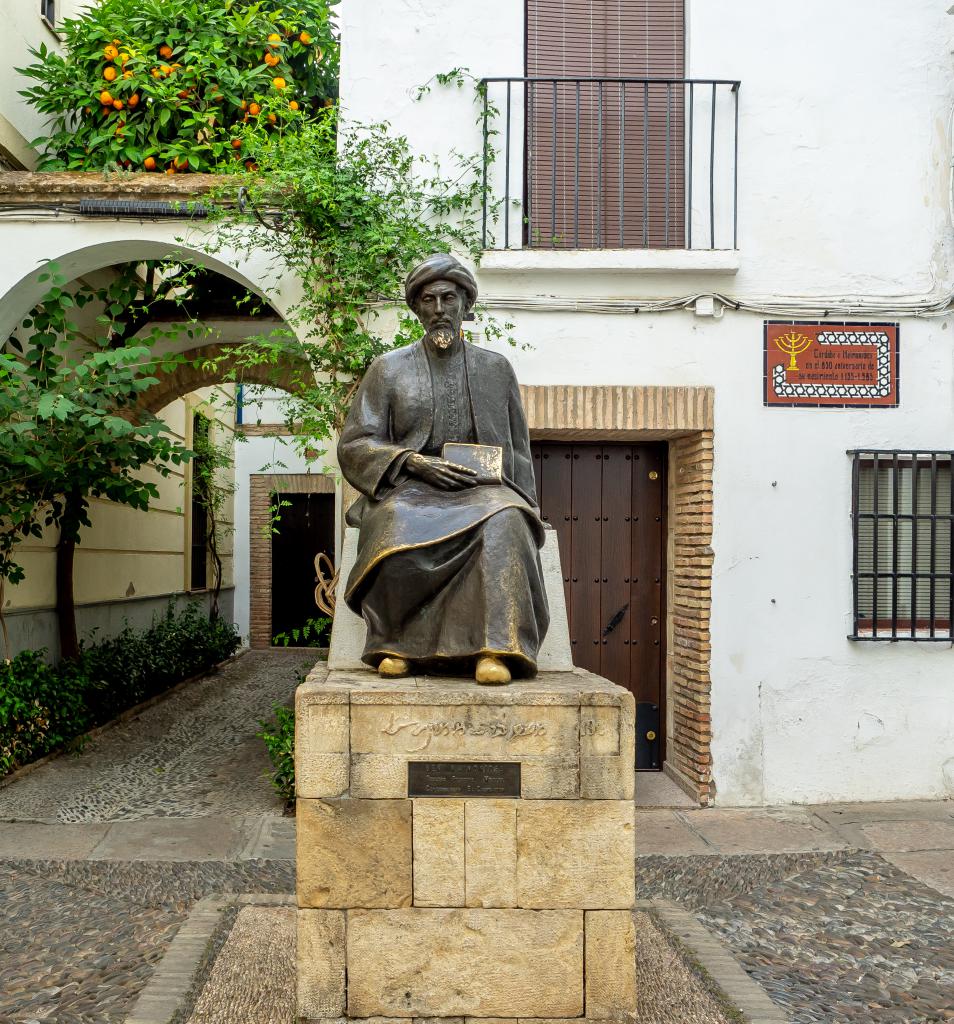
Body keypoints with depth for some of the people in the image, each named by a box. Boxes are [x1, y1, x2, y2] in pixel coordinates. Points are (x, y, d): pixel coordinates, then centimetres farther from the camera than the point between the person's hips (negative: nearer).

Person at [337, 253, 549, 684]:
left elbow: (519, 453, 20)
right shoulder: (389, 368, 13)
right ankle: (397, 643, -23)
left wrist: (521, 503, 1)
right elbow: (353, 445, 6)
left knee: (503, 521, -37)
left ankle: (495, 649, -40)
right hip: (410, 490, 0)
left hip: (484, 489, 1)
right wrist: (415, 463, -11)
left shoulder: (496, 368, 18)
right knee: (399, 523, -38)